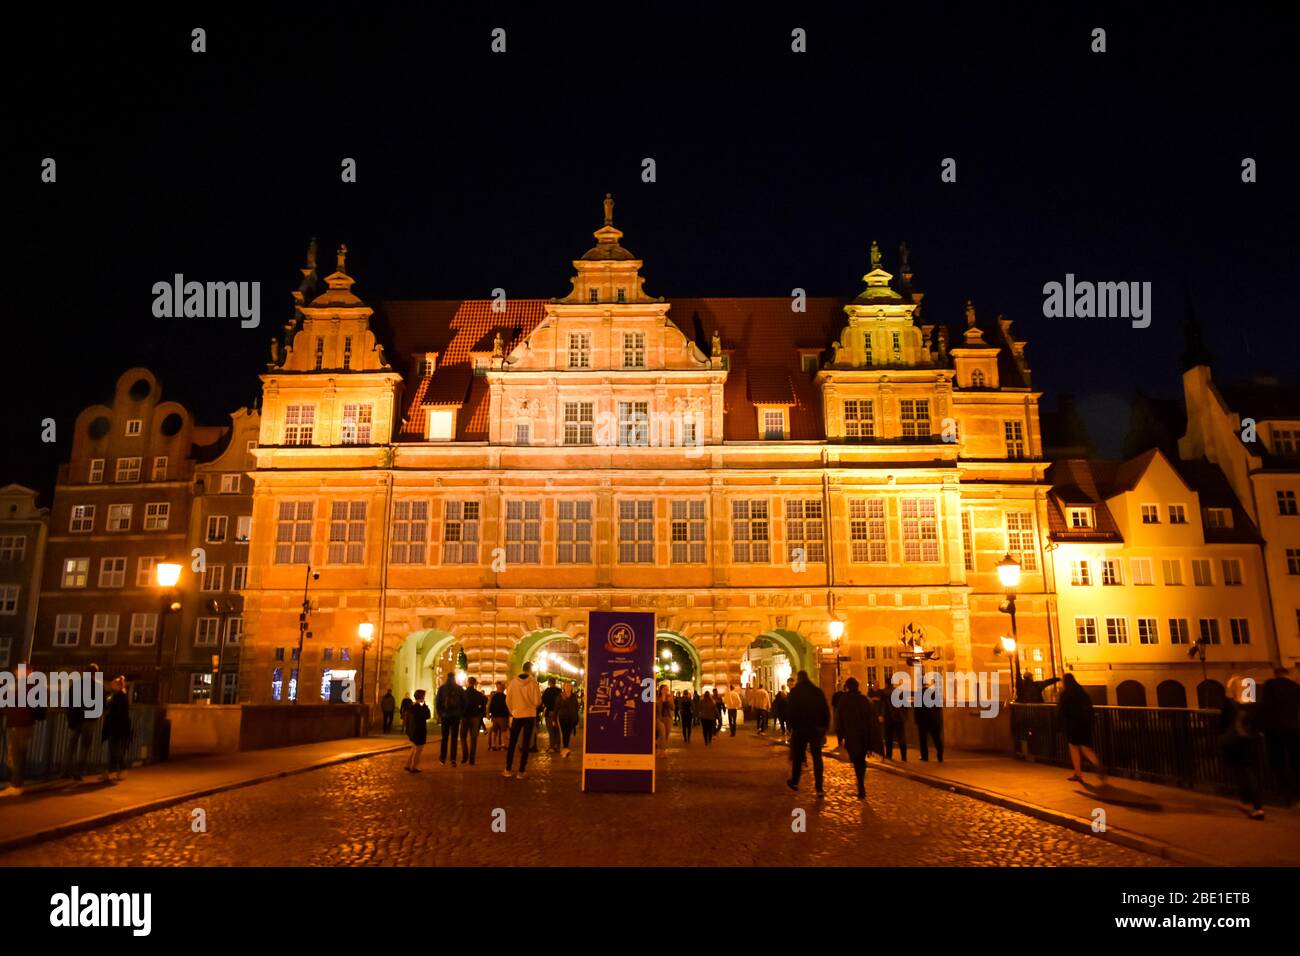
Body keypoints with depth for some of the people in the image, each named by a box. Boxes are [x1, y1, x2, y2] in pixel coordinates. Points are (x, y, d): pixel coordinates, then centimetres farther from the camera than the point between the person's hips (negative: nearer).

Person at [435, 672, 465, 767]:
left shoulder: (442, 688, -2)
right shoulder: (459, 689, -1)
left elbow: (437, 702, -2)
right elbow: (463, 703, -1)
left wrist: (439, 714, 6)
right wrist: (461, 713, 8)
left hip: (445, 716, 0)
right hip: (456, 716, 0)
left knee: (444, 737, 13)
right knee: (454, 738, 3)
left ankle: (442, 758, 15)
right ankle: (453, 759, -5)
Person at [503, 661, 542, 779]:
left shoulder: (513, 682, -4)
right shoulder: (533, 683, -10)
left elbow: (508, 700, 0)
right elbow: (538, 701, -10)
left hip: (516, 715, 2)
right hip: (530, 716, -2)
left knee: (512, 743, 13)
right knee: (525, 744, 5)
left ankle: (507, 770, 16)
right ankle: (521, 772, 5)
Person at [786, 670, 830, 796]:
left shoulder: (795, 692, -3)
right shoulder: (817, 691, 3)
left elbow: (790, 711, -6)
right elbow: (826, 711, 2)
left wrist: (792, 726, 3)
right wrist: (824, 727, 4)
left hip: (800, 728, -1)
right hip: (817, 728, 1)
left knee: (797, 756, 14)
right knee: (817, 758, 2)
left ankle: (794, 782, 24)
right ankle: (819, 789, -3)